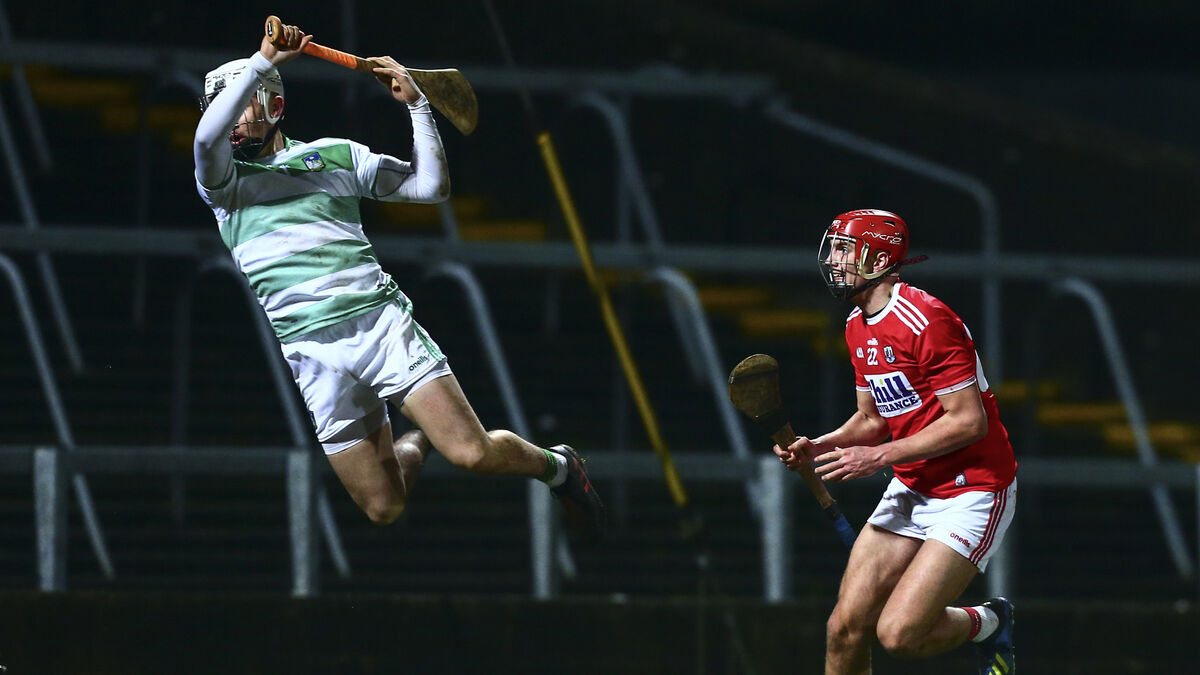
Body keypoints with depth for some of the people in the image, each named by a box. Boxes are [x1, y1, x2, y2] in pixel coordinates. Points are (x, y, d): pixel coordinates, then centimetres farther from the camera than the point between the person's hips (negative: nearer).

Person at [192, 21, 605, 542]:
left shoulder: (337, 155, 14)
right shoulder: (223, 183, 10)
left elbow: (431, 187, 13)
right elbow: (207, 137, -13)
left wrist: (415, 103, 6)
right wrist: (264, 61, -15)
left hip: (380, 318, -1)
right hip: (312, 350, 1)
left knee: (473, 453, -17)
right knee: (384, 508, -3)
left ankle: (556, 467, 14)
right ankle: (421, 441, 30)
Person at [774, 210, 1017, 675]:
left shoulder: (926, 321, -21)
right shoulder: (858, 327, 9)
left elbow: (969, 421, -22)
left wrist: (880, 456, -19)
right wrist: (817, 448, -1)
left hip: (973, 492, -8)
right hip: (911, 491, 8)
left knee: (898, 633, -17)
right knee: (845, 628, -2)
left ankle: (989, 624, 11)